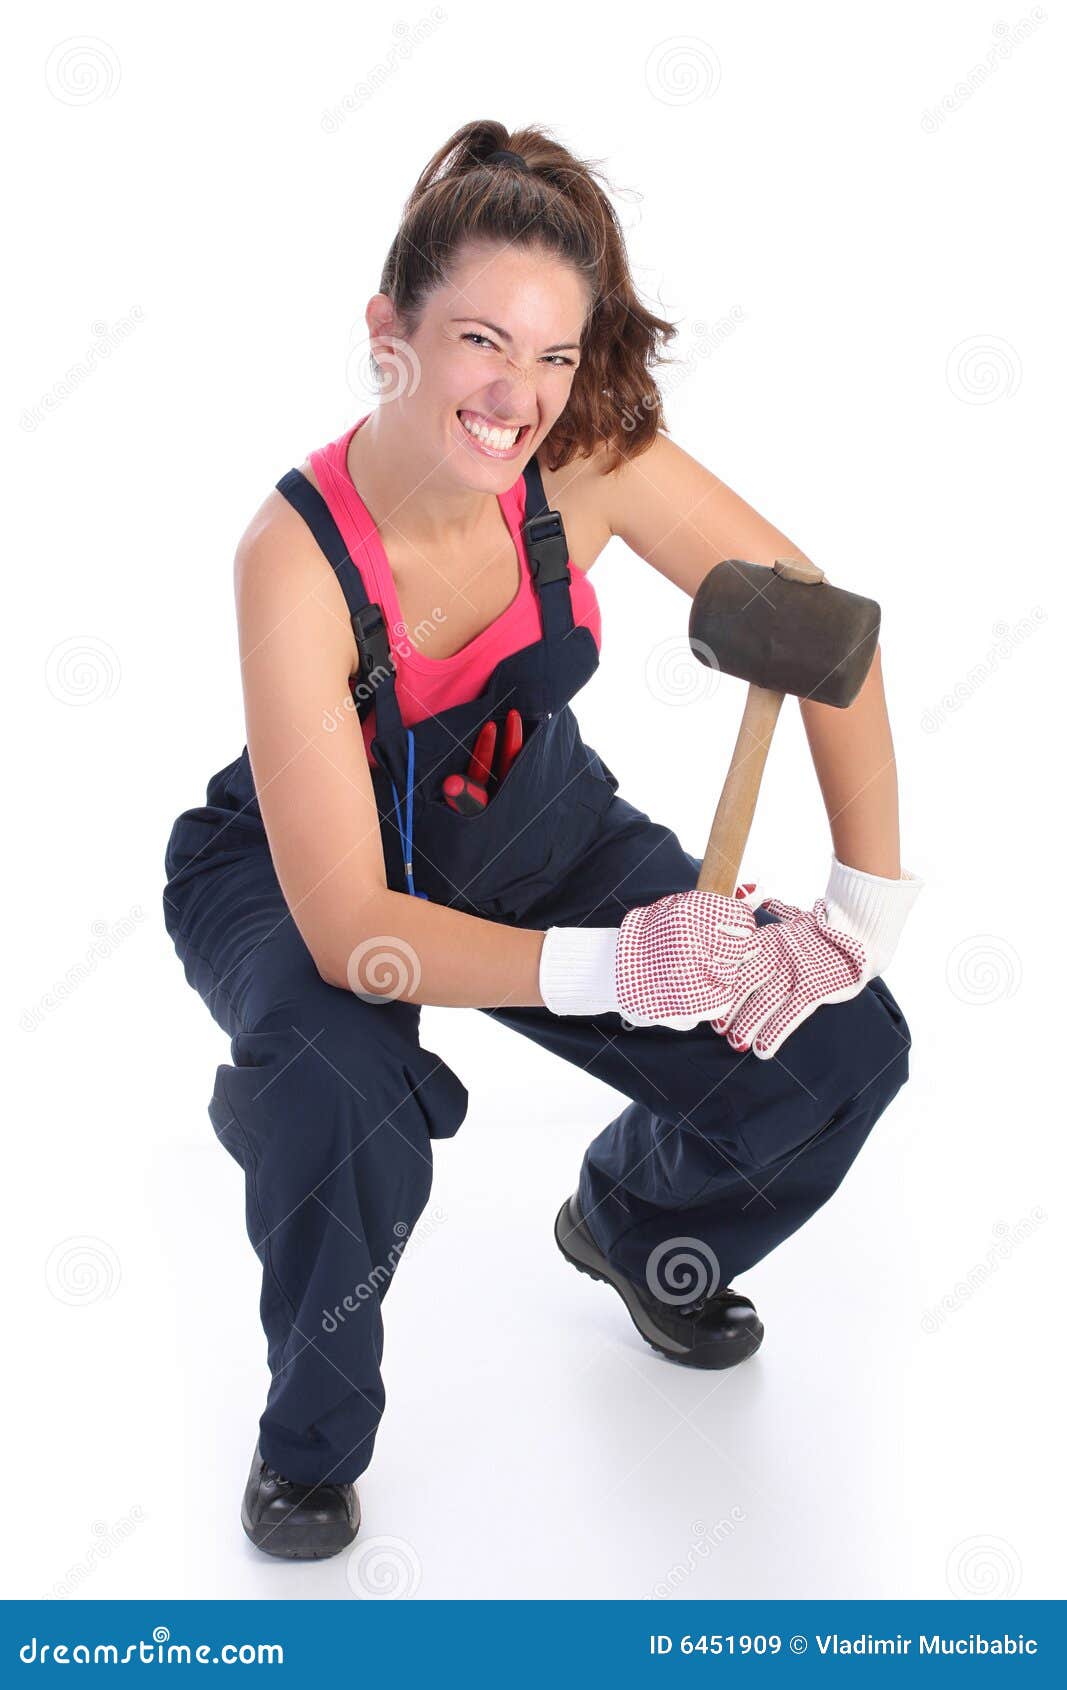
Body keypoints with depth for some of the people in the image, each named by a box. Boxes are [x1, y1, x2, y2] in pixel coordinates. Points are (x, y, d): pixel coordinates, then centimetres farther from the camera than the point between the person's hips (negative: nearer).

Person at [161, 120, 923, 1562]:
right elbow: (348, 927, -35)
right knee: (345, 1105, -37)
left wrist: (869, 906, -19)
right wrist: (612, 966, -47)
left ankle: (635, 1223, 25)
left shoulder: (587, 460, -24)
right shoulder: (296, 557, -34)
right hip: (299, 872, -4)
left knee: (843, 1045, -10)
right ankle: (312, 1433, -3)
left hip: (528, 822, 4)